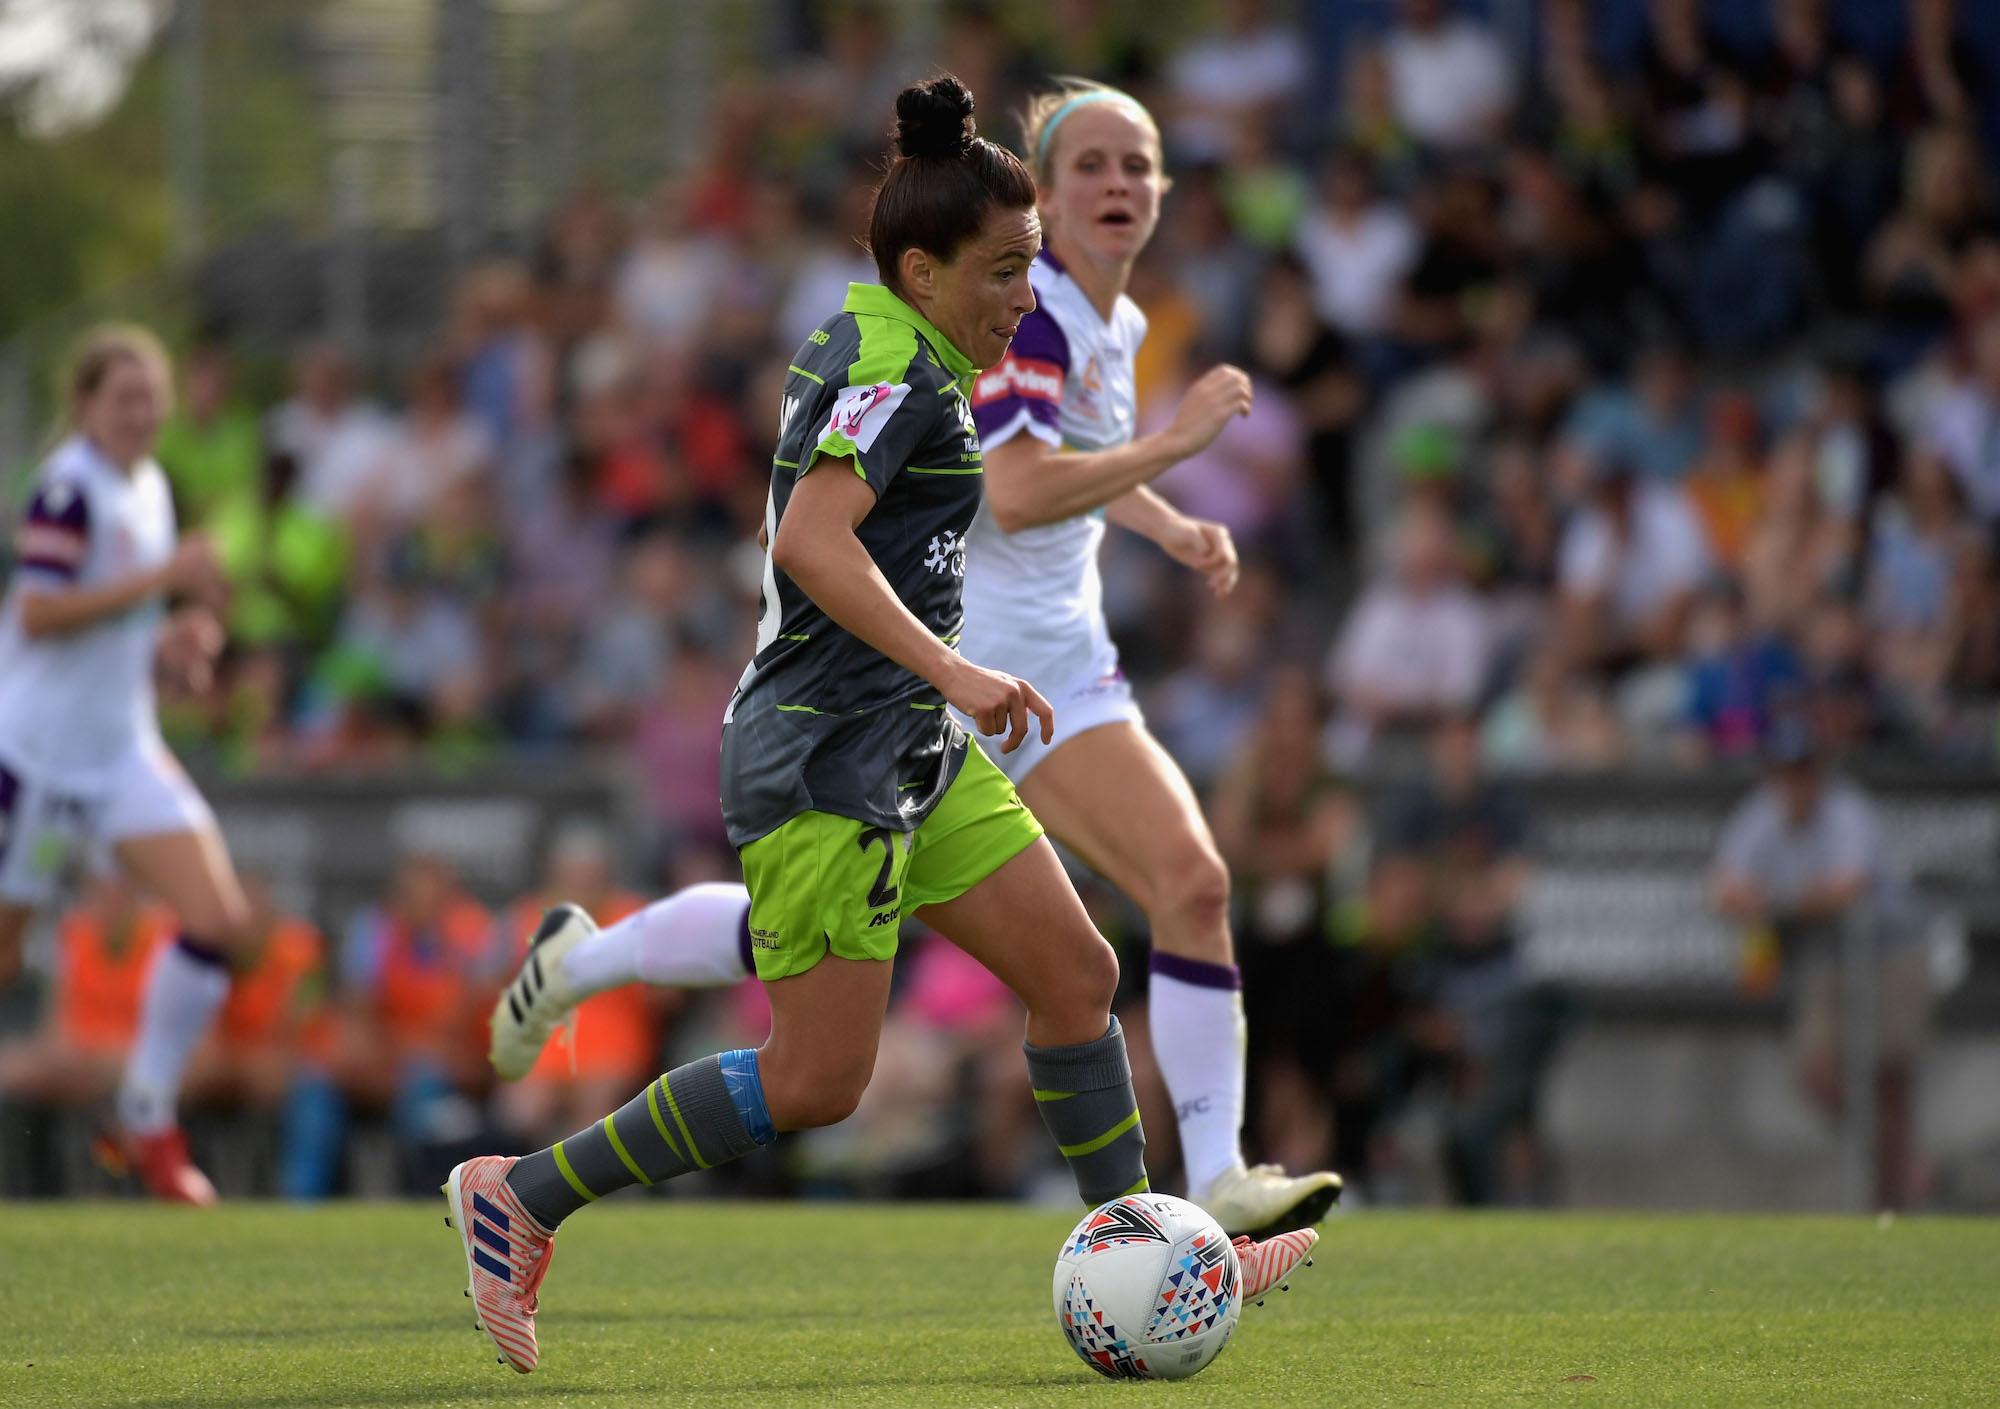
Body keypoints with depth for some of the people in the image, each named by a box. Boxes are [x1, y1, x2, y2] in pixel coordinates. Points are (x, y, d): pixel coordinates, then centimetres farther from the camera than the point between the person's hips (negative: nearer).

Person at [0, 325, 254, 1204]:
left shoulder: (149, 487, 12)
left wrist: (173, 640, 4)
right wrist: (164, 578, -23)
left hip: (122, 748, 8)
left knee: (221, 920, -7)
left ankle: (147, 1116, 3)